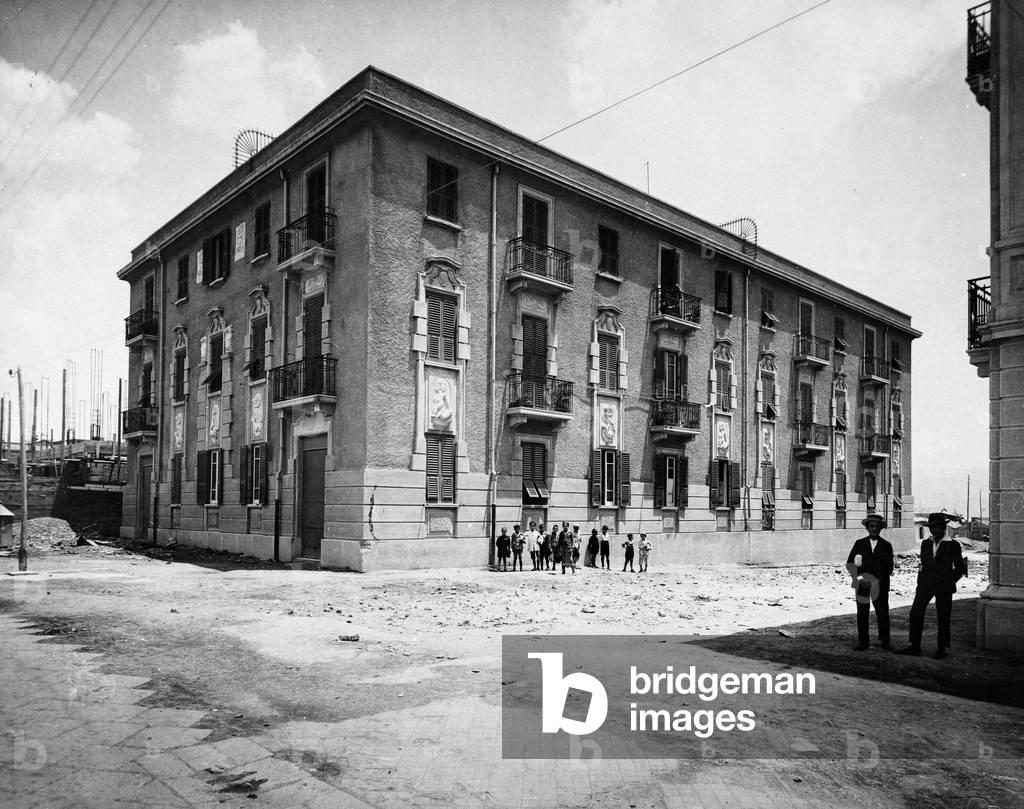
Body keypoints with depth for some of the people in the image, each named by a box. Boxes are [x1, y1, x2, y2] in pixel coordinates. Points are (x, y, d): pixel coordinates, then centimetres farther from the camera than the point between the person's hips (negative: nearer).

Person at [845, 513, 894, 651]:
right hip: (863, 584, 1)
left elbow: (889, 568, 1)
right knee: (862, 614, 1)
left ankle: (885, 641, 15)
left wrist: (876, 580, -12)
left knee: (883, 613, -1)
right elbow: (849, 564, 4)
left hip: (880, 585, -1)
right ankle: (863, 642, 8)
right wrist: (859, 578, -10)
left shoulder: (886, 545, 6)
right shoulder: (860, 544, 7)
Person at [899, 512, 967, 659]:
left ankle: (941, 649, 11)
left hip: (944, 586, -4)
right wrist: (921, 579, 9)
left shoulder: (953, 545, 1)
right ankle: (915, 646, 3)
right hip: (925, 584, 4)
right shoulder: (925, 544, 14)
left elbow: (959, 569, 4)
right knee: (916, 612, -2)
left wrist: (949, 582, -3)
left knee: (943, 617, 1)